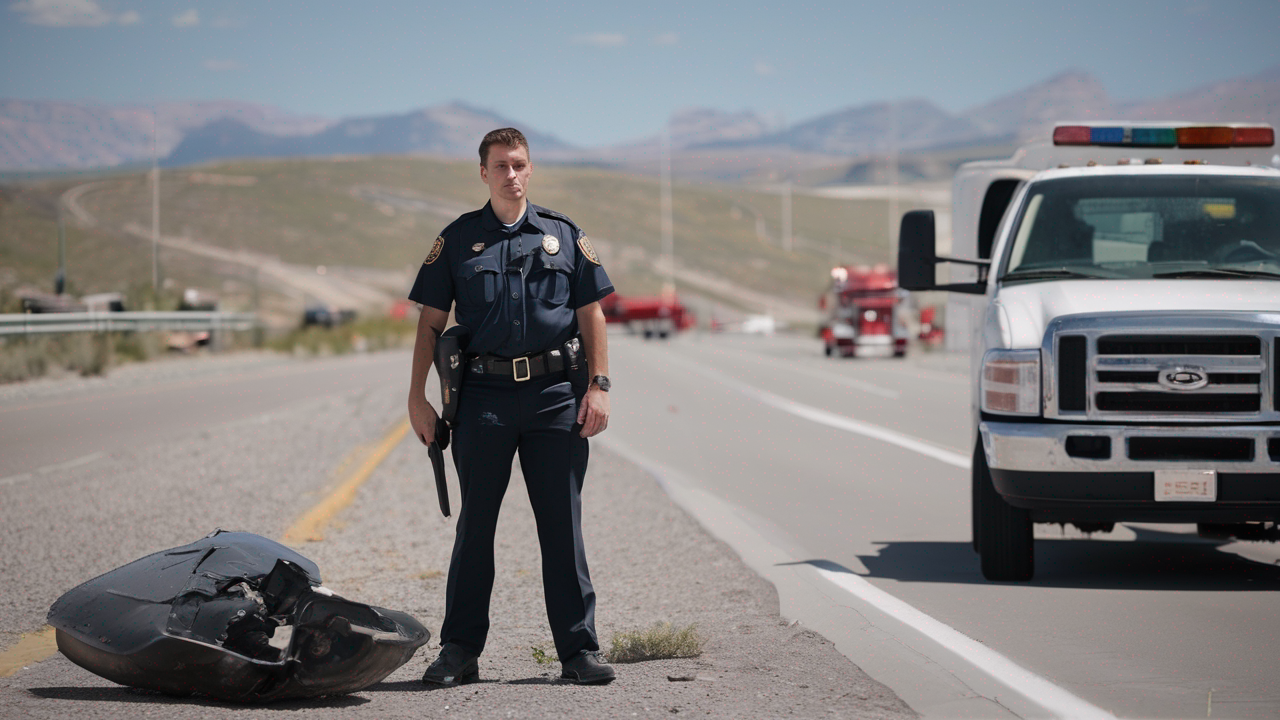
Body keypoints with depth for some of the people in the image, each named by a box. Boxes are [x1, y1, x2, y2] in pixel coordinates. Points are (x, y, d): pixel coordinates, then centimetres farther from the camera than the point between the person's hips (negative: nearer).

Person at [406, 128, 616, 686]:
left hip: (555, 394, 0)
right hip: (484, 394, 0)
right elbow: (431, 322, 8)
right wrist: (417, 397, 1)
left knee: (563, 525, 2)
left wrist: (598, 385, 0)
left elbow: (591, 315, 11)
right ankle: (460, 650, 10)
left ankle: (578, 649, 7)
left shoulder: (564, 235, 11)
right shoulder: (458, 240, 8)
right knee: (475, 524, 4)